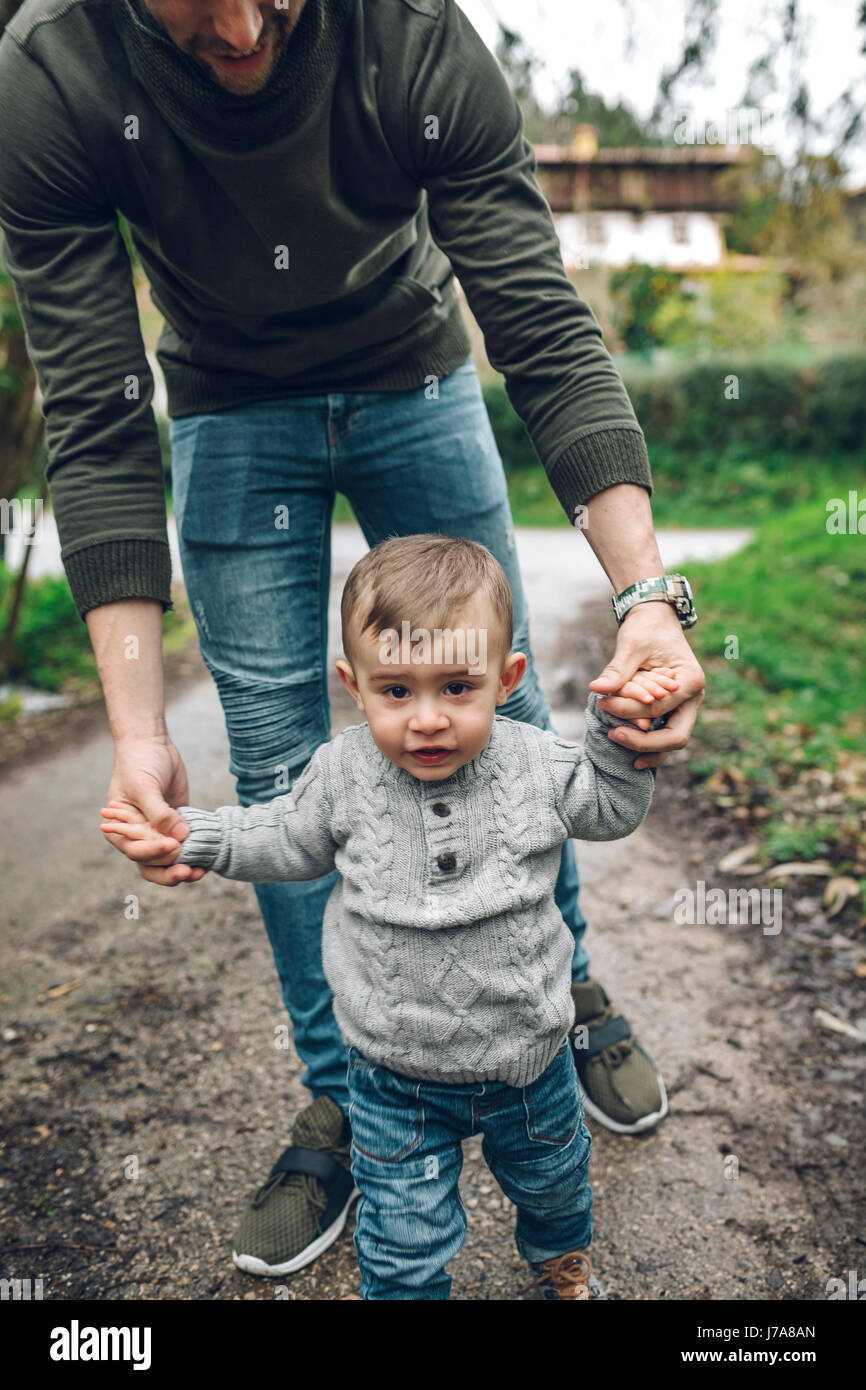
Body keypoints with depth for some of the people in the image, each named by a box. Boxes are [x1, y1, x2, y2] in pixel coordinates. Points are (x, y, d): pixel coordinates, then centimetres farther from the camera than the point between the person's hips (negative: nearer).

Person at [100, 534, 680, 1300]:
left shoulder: (537, 765, -16)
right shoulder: (343, 774, -16)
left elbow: (611, 808, 2)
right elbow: (293, 840, 3)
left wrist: (620, 732, -14)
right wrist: (191, 835, -7)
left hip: (527, 1050, 2)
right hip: (396, 1072, -1)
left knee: (553, 1175, 30)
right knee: (405, 1234, 12)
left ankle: (561, 1252, 64)